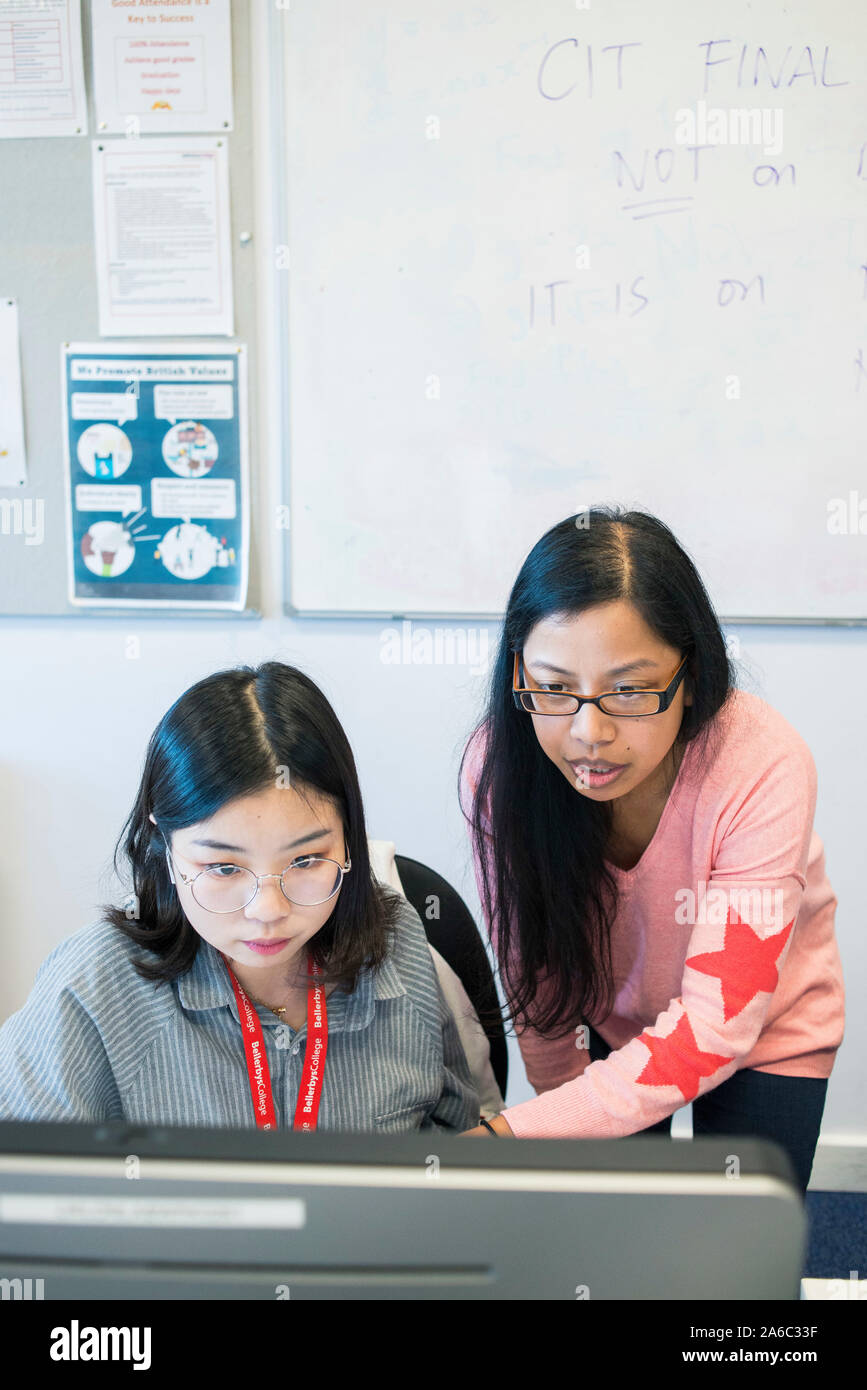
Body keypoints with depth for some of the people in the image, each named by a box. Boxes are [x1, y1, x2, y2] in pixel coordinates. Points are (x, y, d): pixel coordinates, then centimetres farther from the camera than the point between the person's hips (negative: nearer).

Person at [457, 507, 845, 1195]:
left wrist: (512, 1133, -39)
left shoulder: (763, 768, -35)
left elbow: (720, 1022, -33)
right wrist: (564, 1097, -2)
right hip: (611, 1022, 2)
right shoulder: (498, 763, -27)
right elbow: (532, 968, -11)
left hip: (766, 1030, -1)